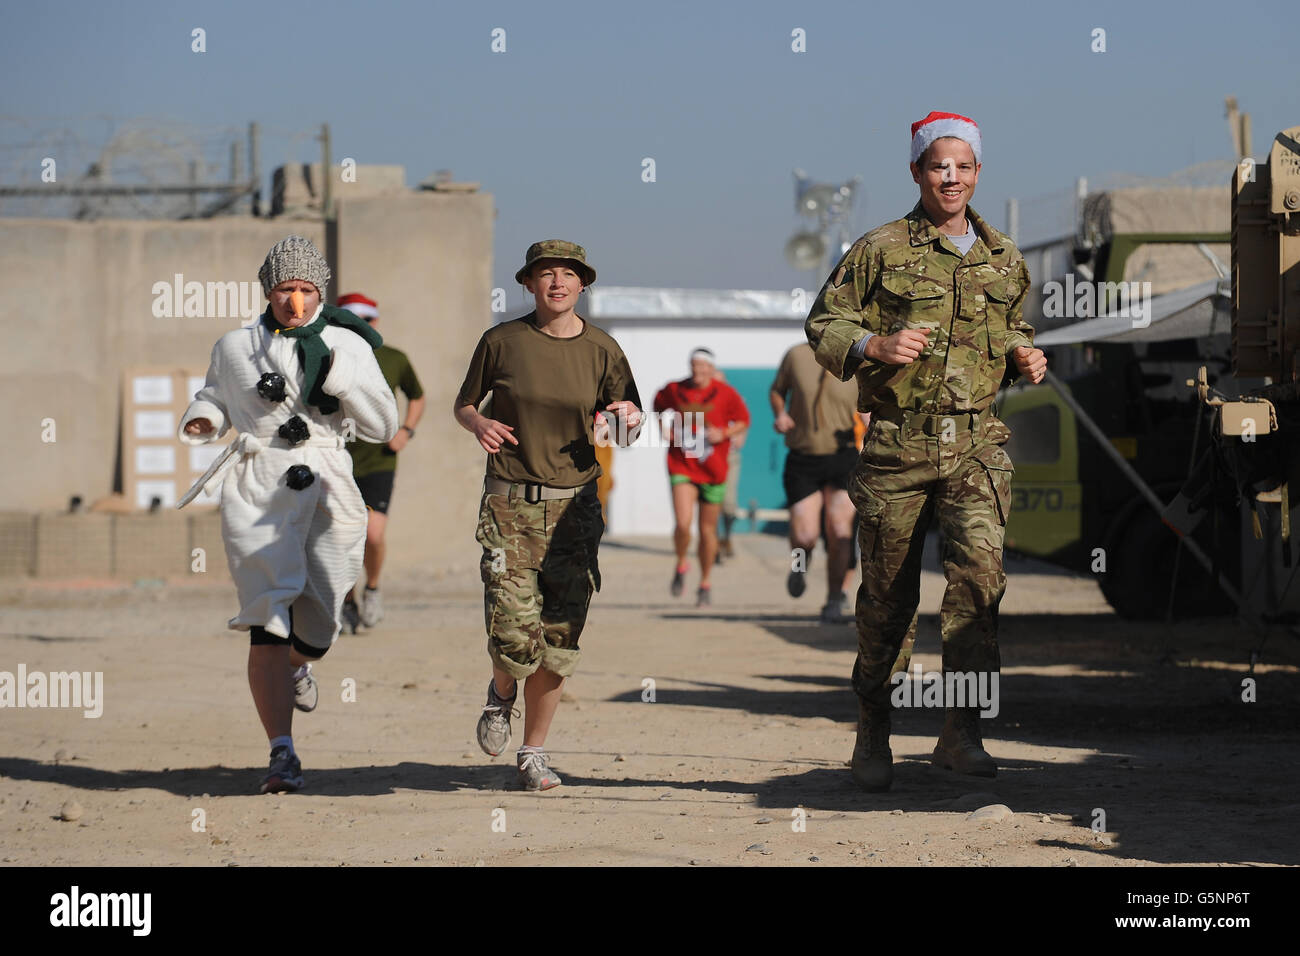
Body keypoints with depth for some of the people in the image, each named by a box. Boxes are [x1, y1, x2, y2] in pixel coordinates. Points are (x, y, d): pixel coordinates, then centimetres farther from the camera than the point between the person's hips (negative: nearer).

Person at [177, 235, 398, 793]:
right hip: (257, 492, -1)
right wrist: (200, 420, 2)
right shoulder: (234, 348, 8)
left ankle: (297, 665, 40)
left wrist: (342, 381, -12)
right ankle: (283, 755, -15)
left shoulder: (347, 347, 7)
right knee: (269, 617, -15)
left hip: (326, 489, 1)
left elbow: (383, 427, 4)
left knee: (316, 626, -1)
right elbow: (215, 397, 25)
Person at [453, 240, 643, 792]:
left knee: (559, 642, 0)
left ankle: (534, 753, 17)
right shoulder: (503, 341, 2)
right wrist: (479, 425, -9)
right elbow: (463, 404, 14)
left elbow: (631, 422, 15)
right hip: (509, 504, -2)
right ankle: (502, 693, 23)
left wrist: (620, 427, -9)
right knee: (514, 637, -13)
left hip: (574, 506, 2)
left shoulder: (602, 351, 5)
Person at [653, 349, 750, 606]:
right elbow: (659, 404, 20)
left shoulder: (726, 394, -5)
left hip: (712, 470, 0)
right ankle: (681, 564, 11)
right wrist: (664, 427, 2)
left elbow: (744, 420, 7)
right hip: (682, 467, 0)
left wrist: (725, 433, -11)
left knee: (708, 530, 9)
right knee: (683, 524, -19)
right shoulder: (674, 390, -2)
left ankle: (705, 583, 28)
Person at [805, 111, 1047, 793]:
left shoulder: (1004, 260, 14)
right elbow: (822, 326, 3)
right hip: (898, 444, -2)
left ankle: (961, 733, -18)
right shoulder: (880, 250, 2)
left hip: (977, 443, 2)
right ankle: (871, 733, 22)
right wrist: (874, 346, -16)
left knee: (980, 565, -19)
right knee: (888, 593, 5)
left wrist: (1024, 359, 8)